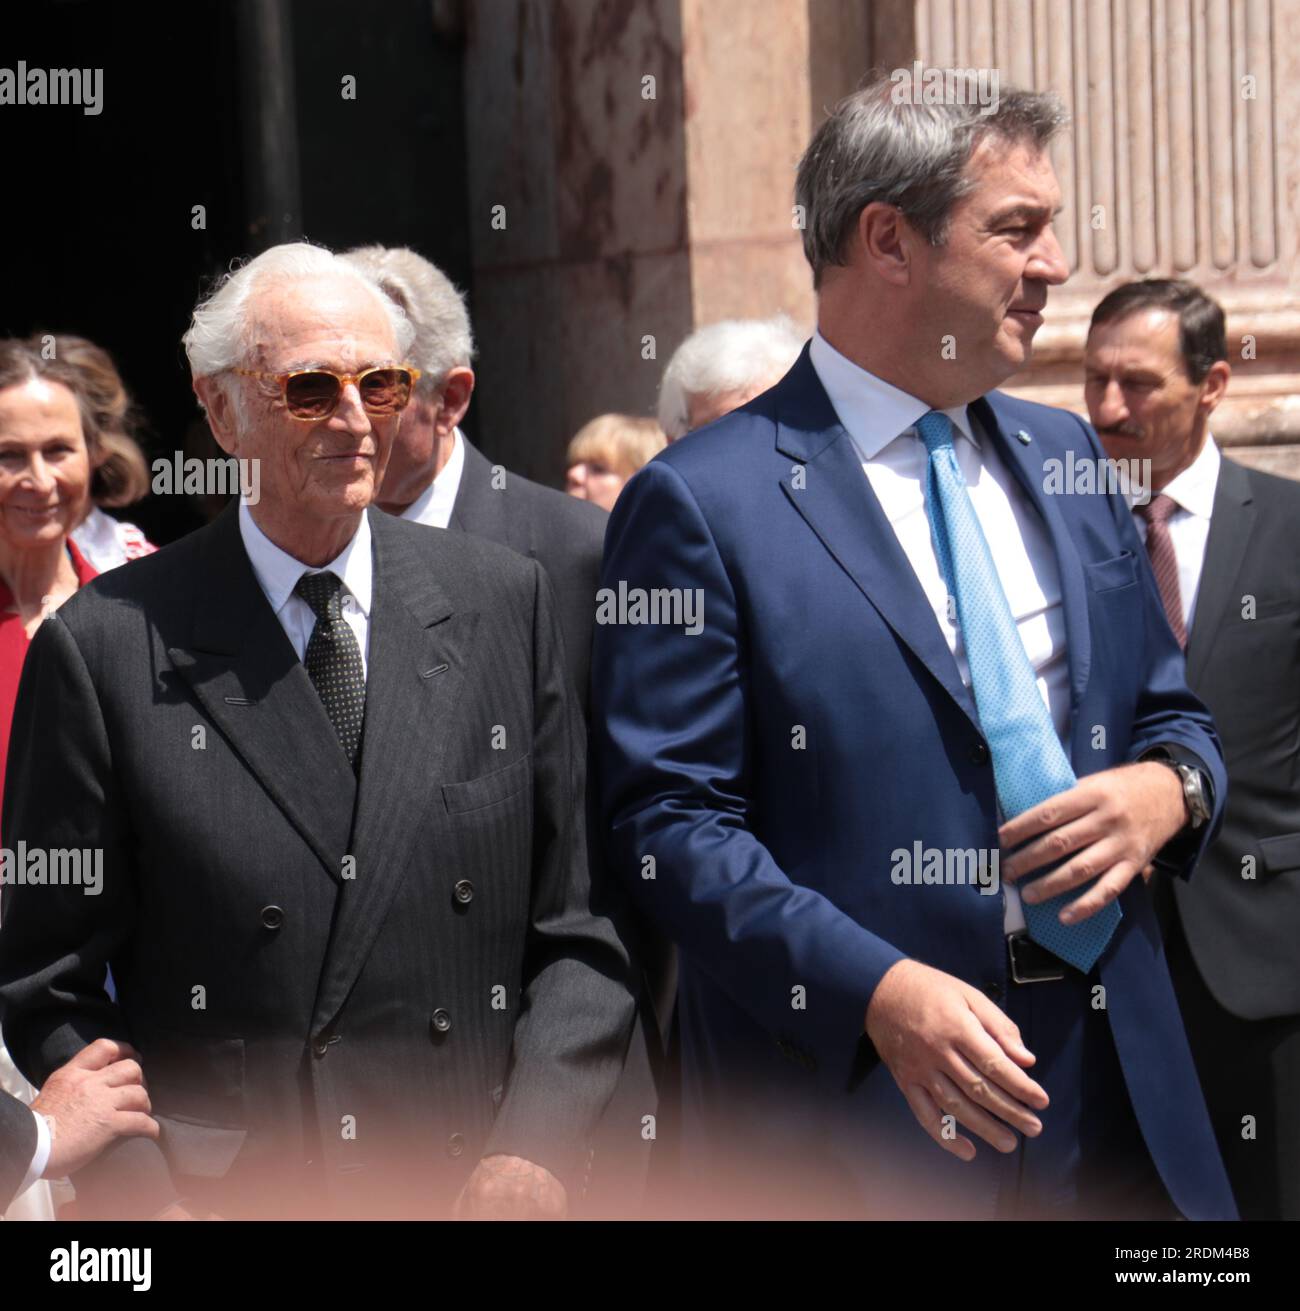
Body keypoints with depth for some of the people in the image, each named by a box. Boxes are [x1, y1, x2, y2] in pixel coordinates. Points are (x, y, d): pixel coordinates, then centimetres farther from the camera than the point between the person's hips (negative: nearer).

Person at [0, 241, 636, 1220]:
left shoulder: (506, 603, 2)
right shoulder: (110, 646, -5)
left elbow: (579, 928, 2)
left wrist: (537, 1146, -9)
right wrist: (143, 1198, -13)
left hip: (477, 1186, 2)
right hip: (211, 1191, -2)